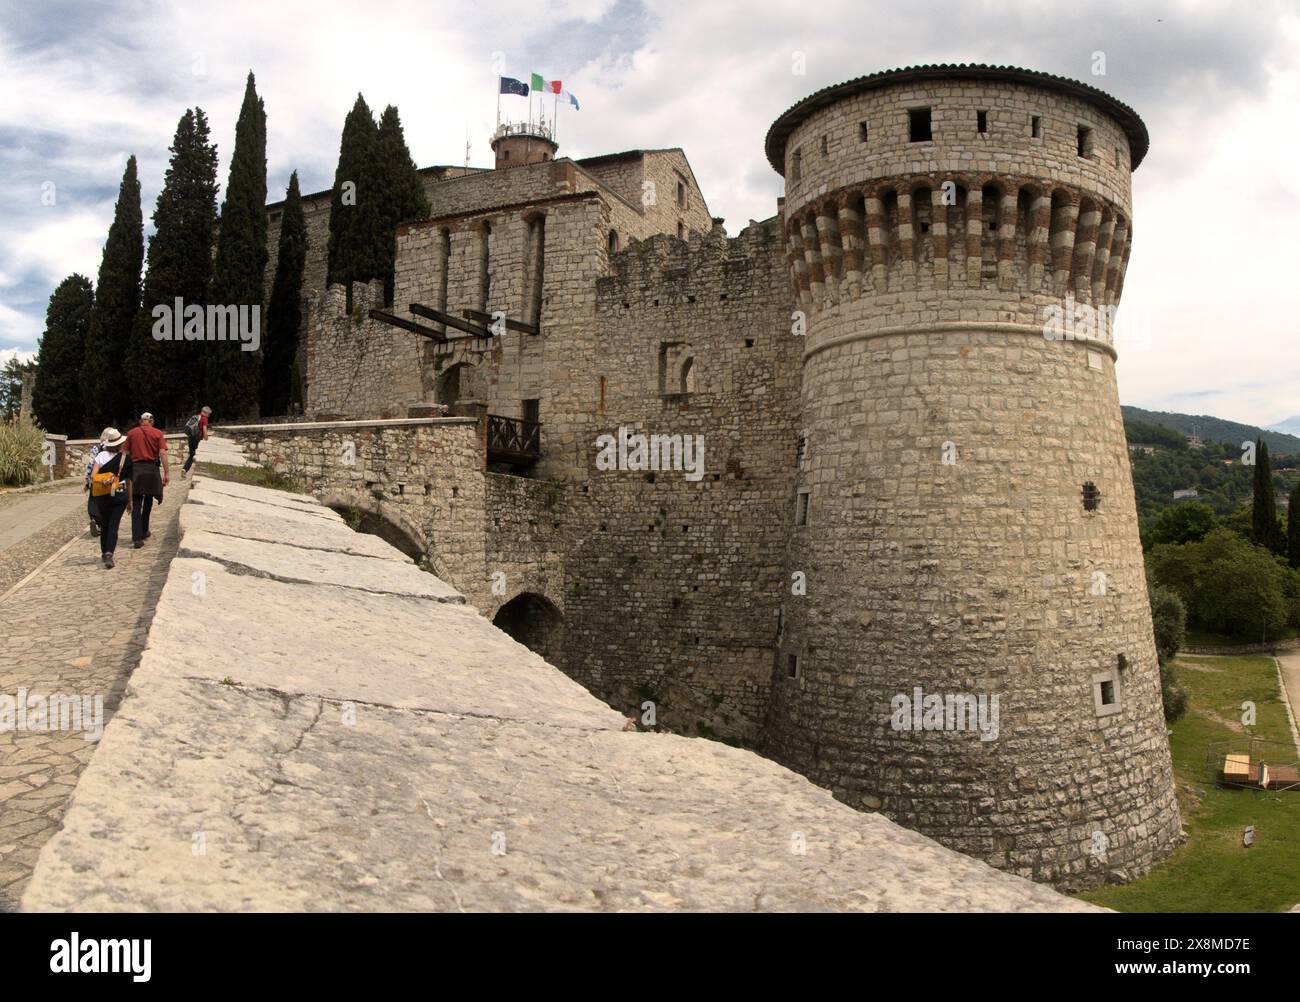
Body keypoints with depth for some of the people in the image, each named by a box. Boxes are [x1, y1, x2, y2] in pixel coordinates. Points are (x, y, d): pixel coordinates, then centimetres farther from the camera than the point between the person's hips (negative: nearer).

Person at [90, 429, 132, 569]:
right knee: (114, 525, -2)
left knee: (104, 524, 17)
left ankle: (104, 553, 28)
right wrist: (130, 499, 11)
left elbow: (93, 476, -10)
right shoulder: (126, 458, -1)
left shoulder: (101, 455, -2)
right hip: (120, 495, -1)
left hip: (102, 495, 1)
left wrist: (93, 488, 9)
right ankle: (109, 553, -18)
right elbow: (129, 481, 4)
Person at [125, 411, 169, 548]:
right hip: (152, 468, 0)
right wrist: (166, 473, -7)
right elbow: (162, 453, -7)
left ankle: (137, 537, -12)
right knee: (148, 501, 18)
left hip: (135, 468, 0)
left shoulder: (131, 433, 6)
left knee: (136, 504, -2)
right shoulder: (158, 433, 2)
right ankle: (144, 531, 29)